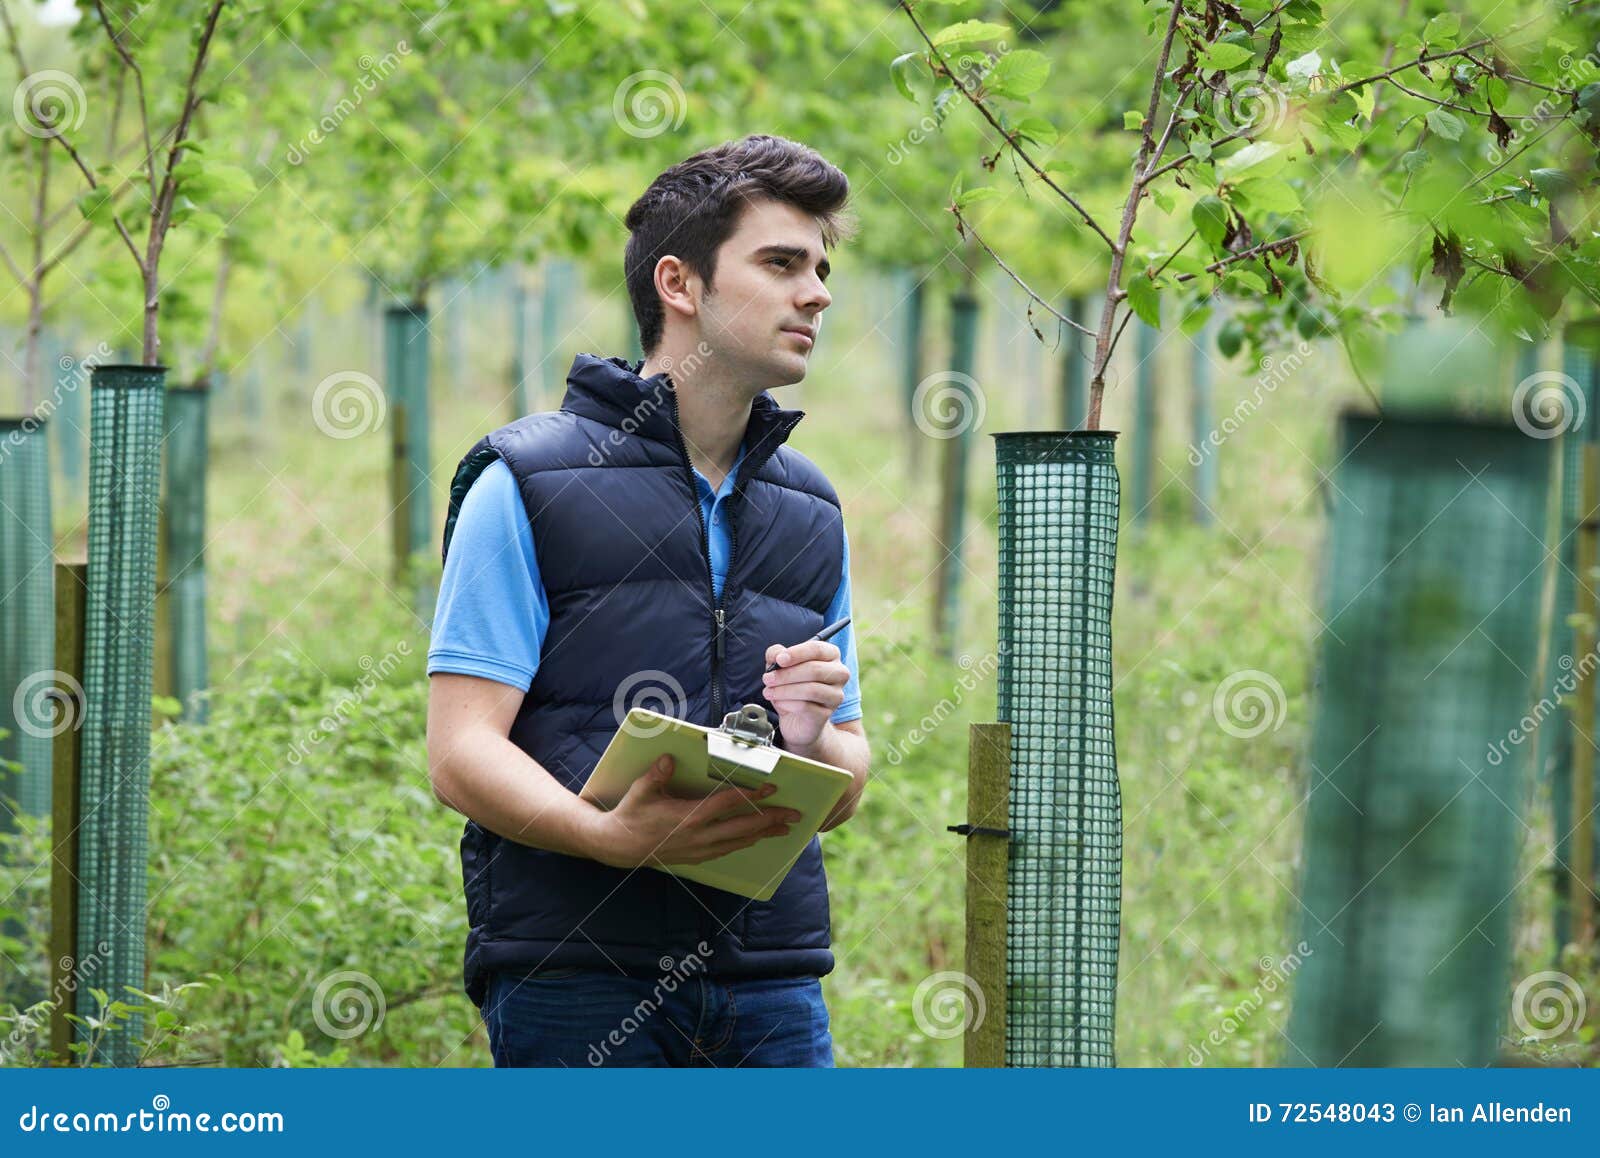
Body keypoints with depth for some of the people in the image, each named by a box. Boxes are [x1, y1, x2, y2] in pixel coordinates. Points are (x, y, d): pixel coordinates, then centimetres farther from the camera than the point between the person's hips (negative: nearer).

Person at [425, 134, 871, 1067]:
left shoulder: (812, 513, 20)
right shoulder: (527, 484, 1)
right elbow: (461, 755, -6)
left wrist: (816, 746, -3)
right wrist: (609, 834, -23)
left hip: (773, 988, 5)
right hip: (574, 980, -5)